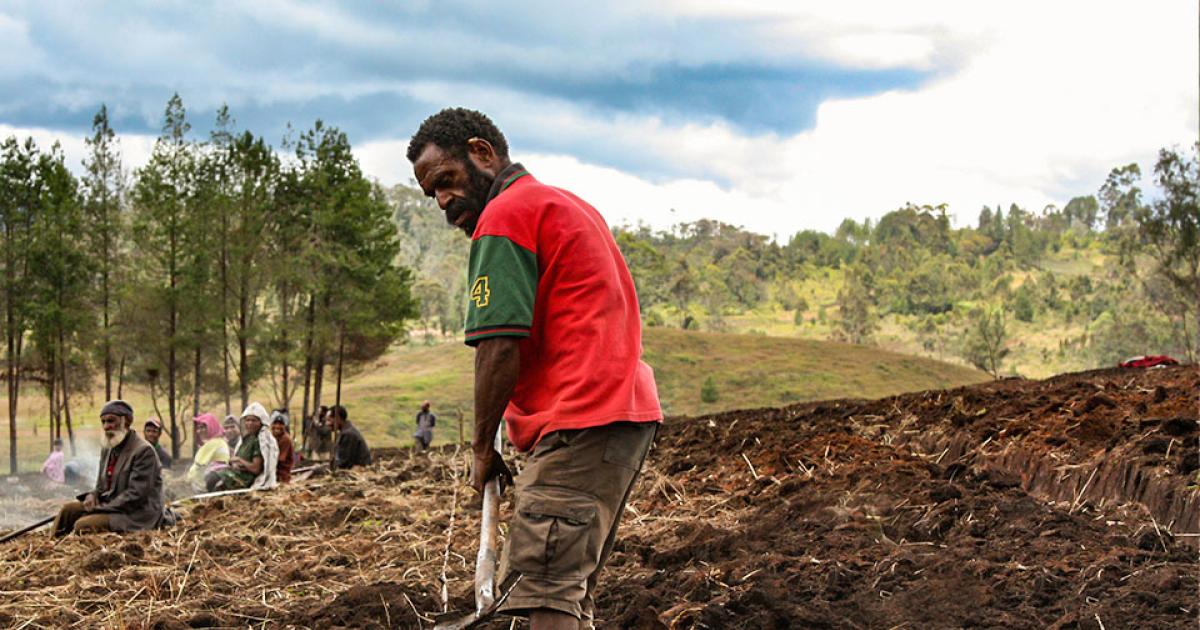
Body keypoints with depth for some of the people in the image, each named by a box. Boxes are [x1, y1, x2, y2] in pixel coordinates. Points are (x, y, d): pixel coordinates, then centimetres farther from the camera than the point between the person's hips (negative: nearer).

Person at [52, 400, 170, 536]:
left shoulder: (143, 451, -15)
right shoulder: (107, 449, 13)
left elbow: (136, 494, -21)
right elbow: (102, 486, 22)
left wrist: (101, 508, -19)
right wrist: (92, 496, -4)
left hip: (137, 516, -9)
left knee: (82, 525, -23)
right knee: (69, 509, -2)